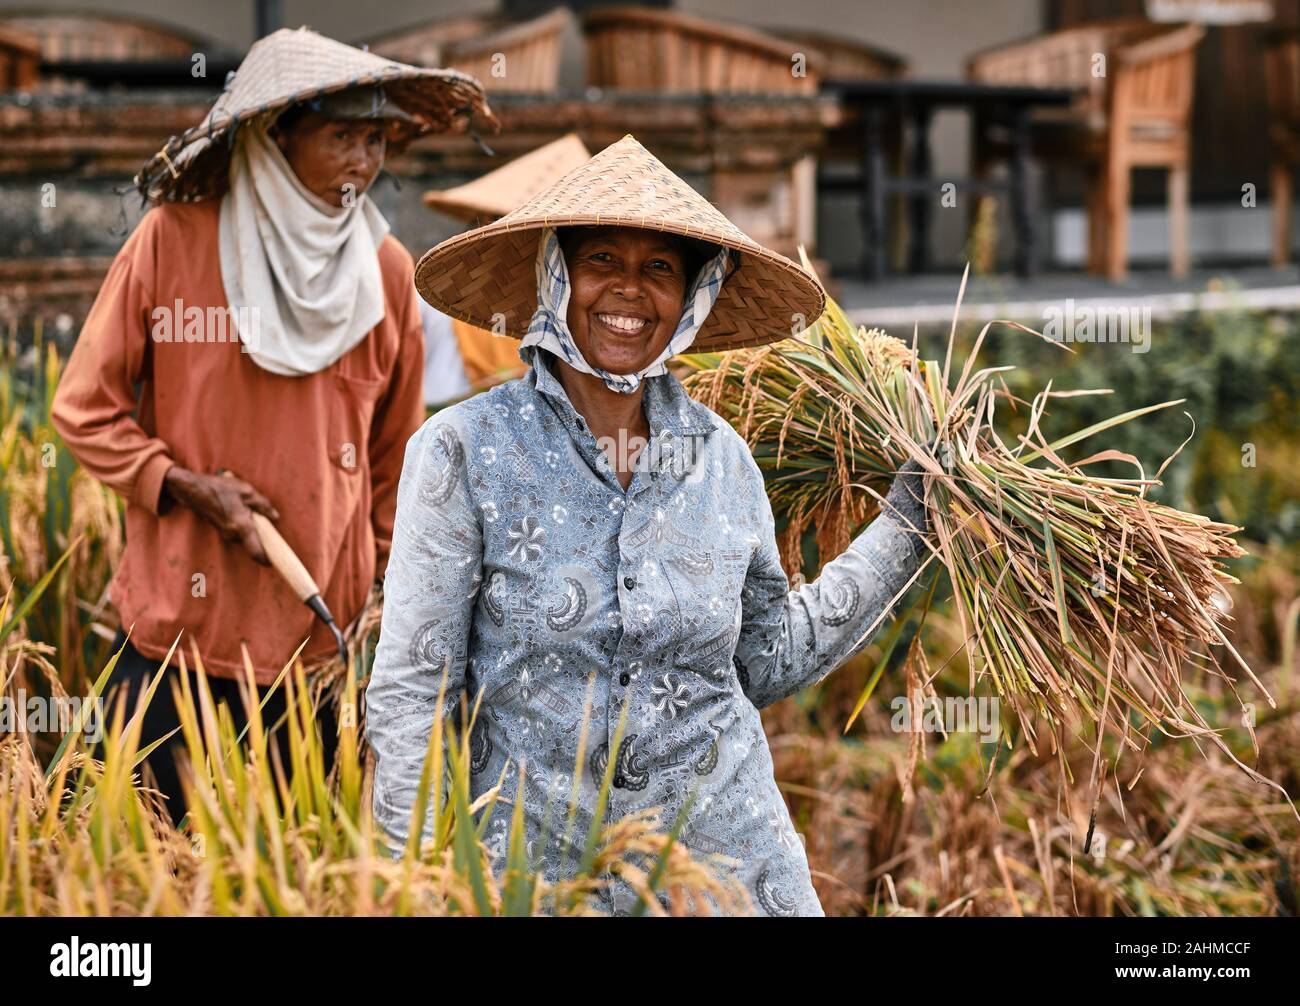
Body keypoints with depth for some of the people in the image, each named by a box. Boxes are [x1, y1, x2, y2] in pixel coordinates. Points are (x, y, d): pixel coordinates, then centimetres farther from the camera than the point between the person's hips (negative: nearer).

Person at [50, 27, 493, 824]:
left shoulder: (388, 271, 3)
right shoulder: (174, 240, -5)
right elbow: (86, 409, 0)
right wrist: (185, 486, -13)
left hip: (322, 644, 2)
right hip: (178, 630, -2)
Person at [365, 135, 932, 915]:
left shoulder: (721, 456, 2)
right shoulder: (466, 450, -9)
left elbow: (771, 662, 11)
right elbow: (411, 691, -9)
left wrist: (909, 523, 10)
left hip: (726, 852, 3)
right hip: (534, 864, -3)